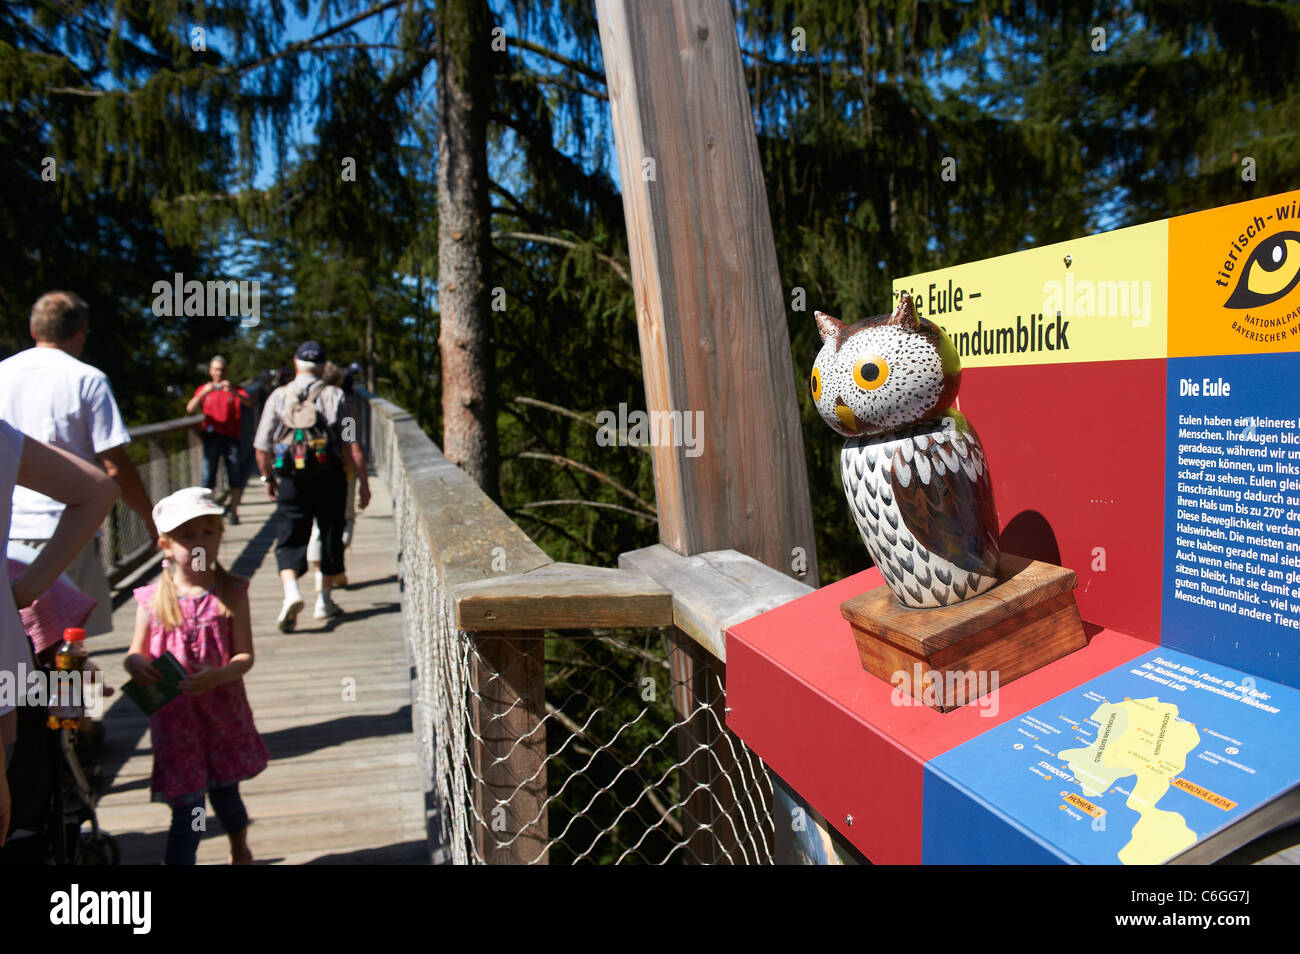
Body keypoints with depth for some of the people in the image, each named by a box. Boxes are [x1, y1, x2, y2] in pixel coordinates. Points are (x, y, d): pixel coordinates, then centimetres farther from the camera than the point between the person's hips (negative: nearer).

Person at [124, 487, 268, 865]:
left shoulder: (231, 593, -6)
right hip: (174, 718, -1)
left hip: (223, 711, 1)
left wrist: (218, 675, -28)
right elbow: (136, 653, 4)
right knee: (187, 807, 0)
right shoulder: (152, 599, -4)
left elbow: (245, 656, -9)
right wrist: (135, 665, -19)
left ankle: (240, 851, 46)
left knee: (224, 792, 19)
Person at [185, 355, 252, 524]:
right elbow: (190, 409, -1)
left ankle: (234, 512, 8)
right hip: (211, 438, 0)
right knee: (208, 477, -6)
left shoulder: (235, 389, 11)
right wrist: (203, 393, -17)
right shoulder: (203, 390, 14)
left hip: (232, 438, 0)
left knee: (235, 478, -2)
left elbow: (250, 403, -8)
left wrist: (233, 392, -25)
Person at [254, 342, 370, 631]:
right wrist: (363, 482, -1)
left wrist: (268, 478, 18)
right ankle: (324, 601, 22)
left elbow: (262, 448, 2)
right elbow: (353, 445, -7)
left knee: (289, 540, 5)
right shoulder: (336, 396, -1)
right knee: (330, 535, 13)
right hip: (329, 478, 0)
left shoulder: (278, 396, 2)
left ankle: (291, 592, -19)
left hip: (292, 480, 0)